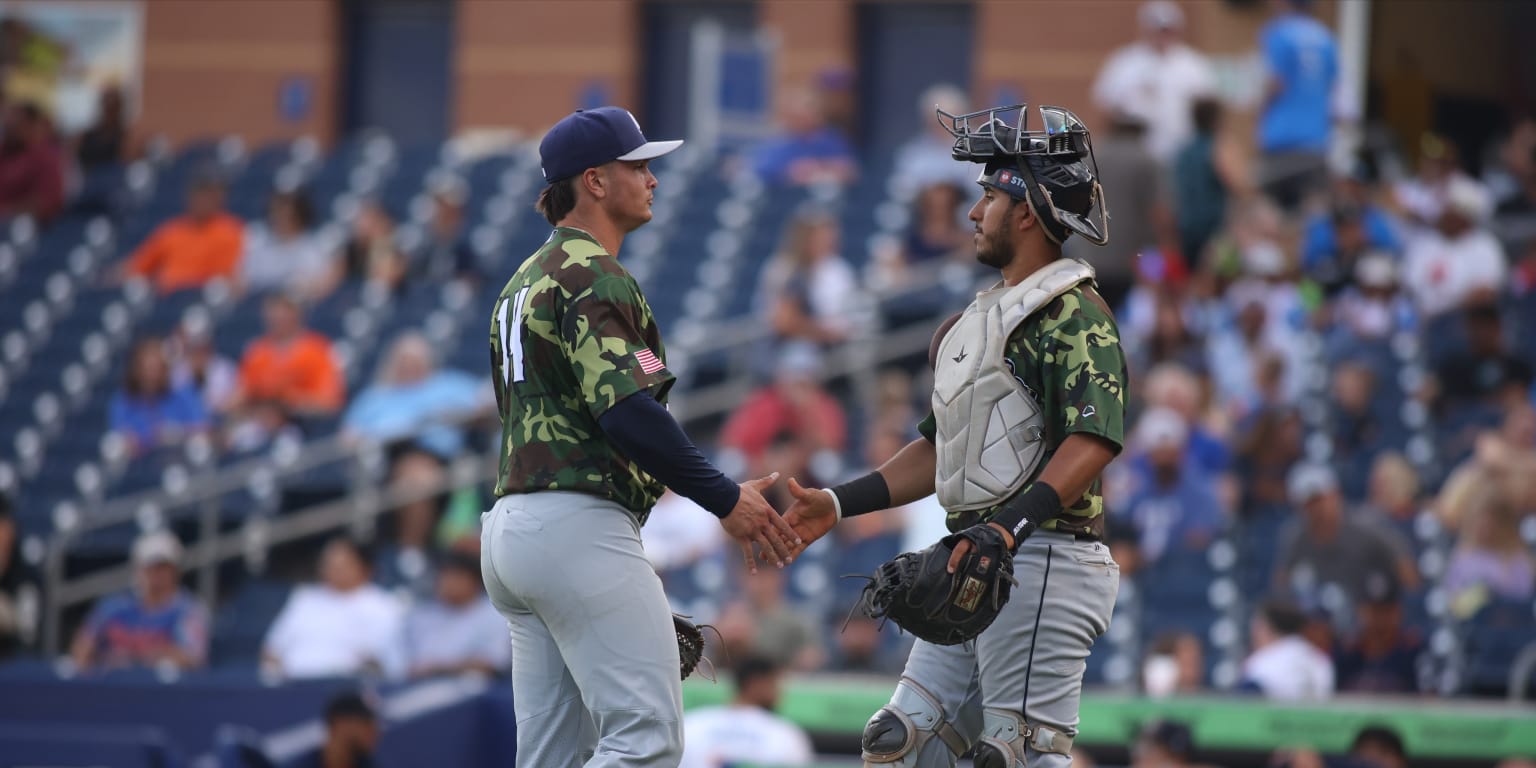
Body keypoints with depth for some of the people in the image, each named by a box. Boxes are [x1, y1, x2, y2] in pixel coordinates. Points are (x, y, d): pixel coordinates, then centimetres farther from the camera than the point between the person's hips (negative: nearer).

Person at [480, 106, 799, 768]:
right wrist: (725, 499, -16)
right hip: (580, 524, -10)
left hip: (507, 531, 10)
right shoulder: (594, 276, -8)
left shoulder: (523, 282, 23)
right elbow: (626, 410, -21)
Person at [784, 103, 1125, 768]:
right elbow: (941, 447, 26)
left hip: (1043, 560, -10)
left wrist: (1013, 523, -35)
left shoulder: (1074, 313, -9)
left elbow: (1095, 437, -24)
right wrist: (837, 505, 18)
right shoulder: (985, 315, 23)